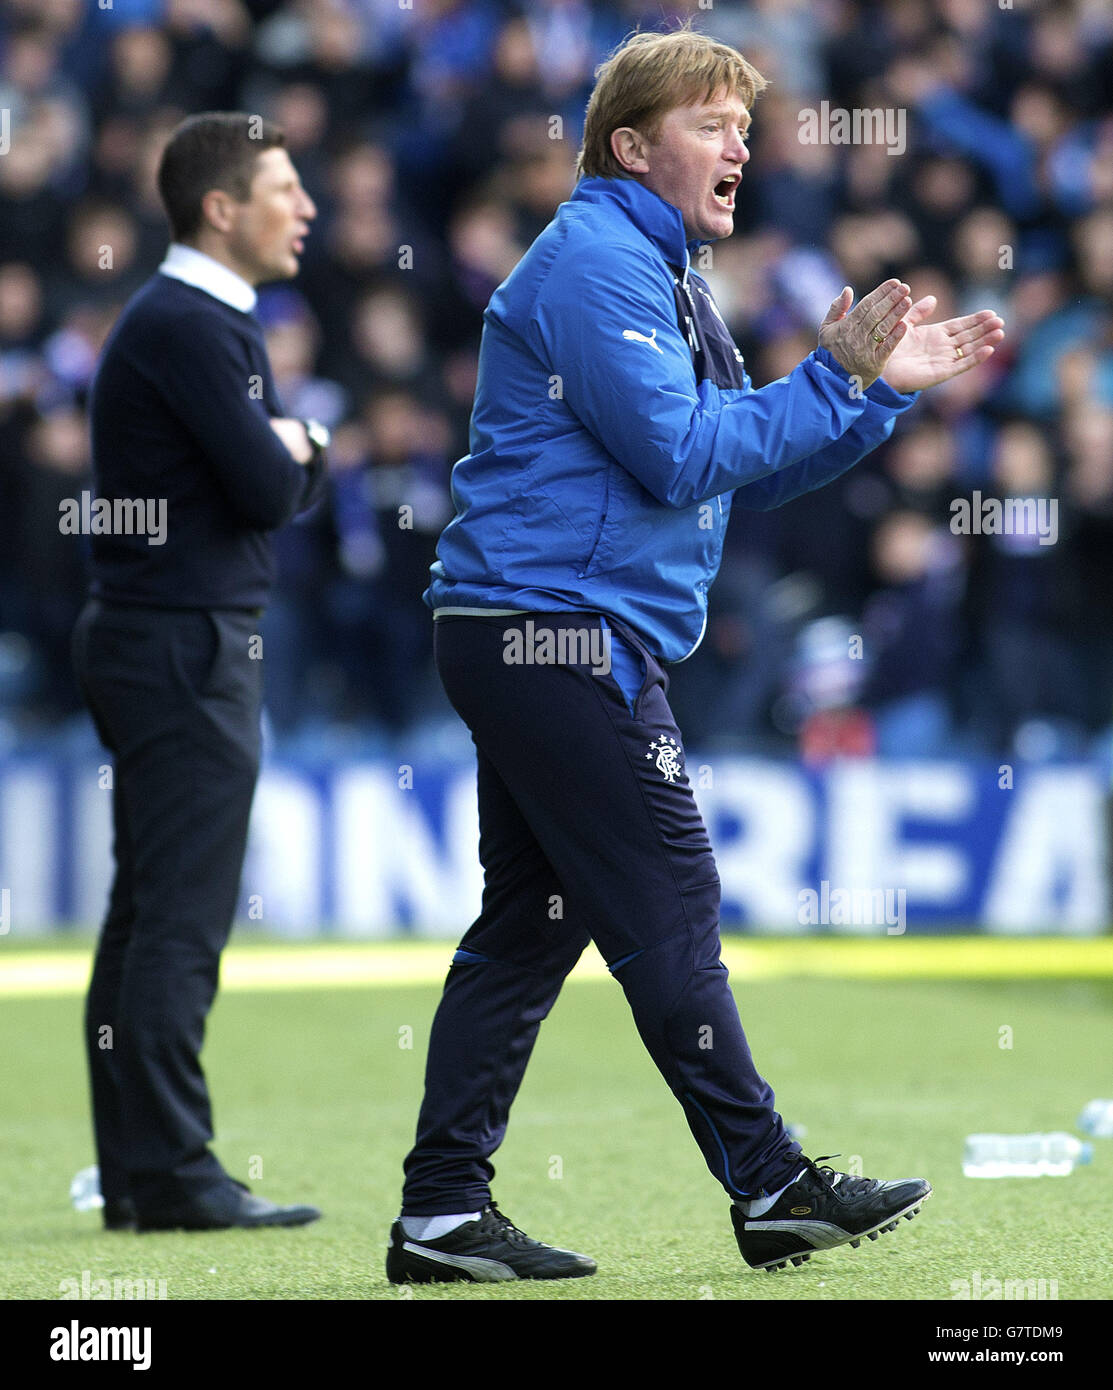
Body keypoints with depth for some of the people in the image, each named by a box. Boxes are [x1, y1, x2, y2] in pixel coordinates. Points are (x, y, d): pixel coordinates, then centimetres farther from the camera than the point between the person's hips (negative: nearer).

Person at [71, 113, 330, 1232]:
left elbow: (289, 482, 17)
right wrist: (291, 452, 2)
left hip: (164, 645, 11)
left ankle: (135, 1174, 15)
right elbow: (269, 490, -19)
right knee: (182, 917, -10)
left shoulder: (211, 321, 19)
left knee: (147, 915, 11)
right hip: (186, 646, -11)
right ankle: (172, 1177, -9)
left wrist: (293, 454, -4)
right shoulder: (185, 326, -14)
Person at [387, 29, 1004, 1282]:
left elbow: (749, 472, 20)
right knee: (666, 915, -6)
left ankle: (443, 1214, 8)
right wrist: (834, 377, -12)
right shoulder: (596, 262, -11)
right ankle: (771, 1190, -1)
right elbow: (681, 457, -19)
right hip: (561, 631, -11)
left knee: (527, 928, 8)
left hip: (539, 647, 11)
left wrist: (886, 385, 11)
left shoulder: (655, 273, 21)